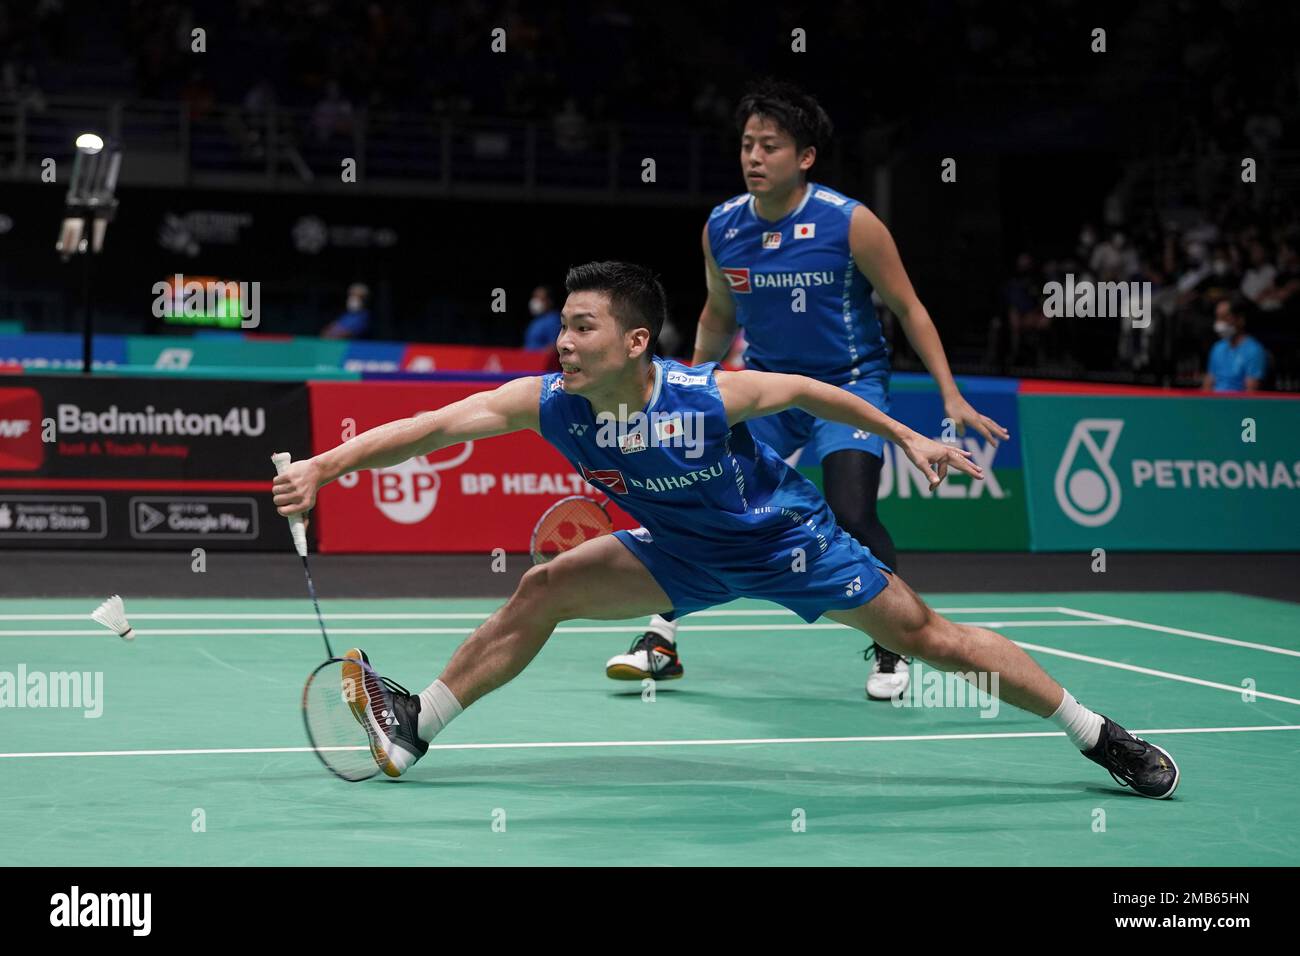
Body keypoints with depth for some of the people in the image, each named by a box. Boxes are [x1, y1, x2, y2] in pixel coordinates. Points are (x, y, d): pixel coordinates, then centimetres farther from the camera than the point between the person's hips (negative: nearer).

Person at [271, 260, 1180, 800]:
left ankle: (1102, 736, 11)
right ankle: (414, 728, 3)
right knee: (544, 589, -8)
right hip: (684, 553, 4)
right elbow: (430, 425, -28)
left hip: (787, 535, -4)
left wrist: (909, 439, -9)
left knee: (928, 636, -3)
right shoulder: (546, 402, -24)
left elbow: (806, 389, -15)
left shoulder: (710, 394, -33)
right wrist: (325, 467, -38)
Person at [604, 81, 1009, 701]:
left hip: (850, 382, -4)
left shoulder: (850, 223, -18)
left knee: (852, 516, -21)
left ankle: (890, 650, 3)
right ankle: (661, 641, 8)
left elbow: (908, 308, -8)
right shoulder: (721, 228, -7)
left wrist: (951, 397, -13)